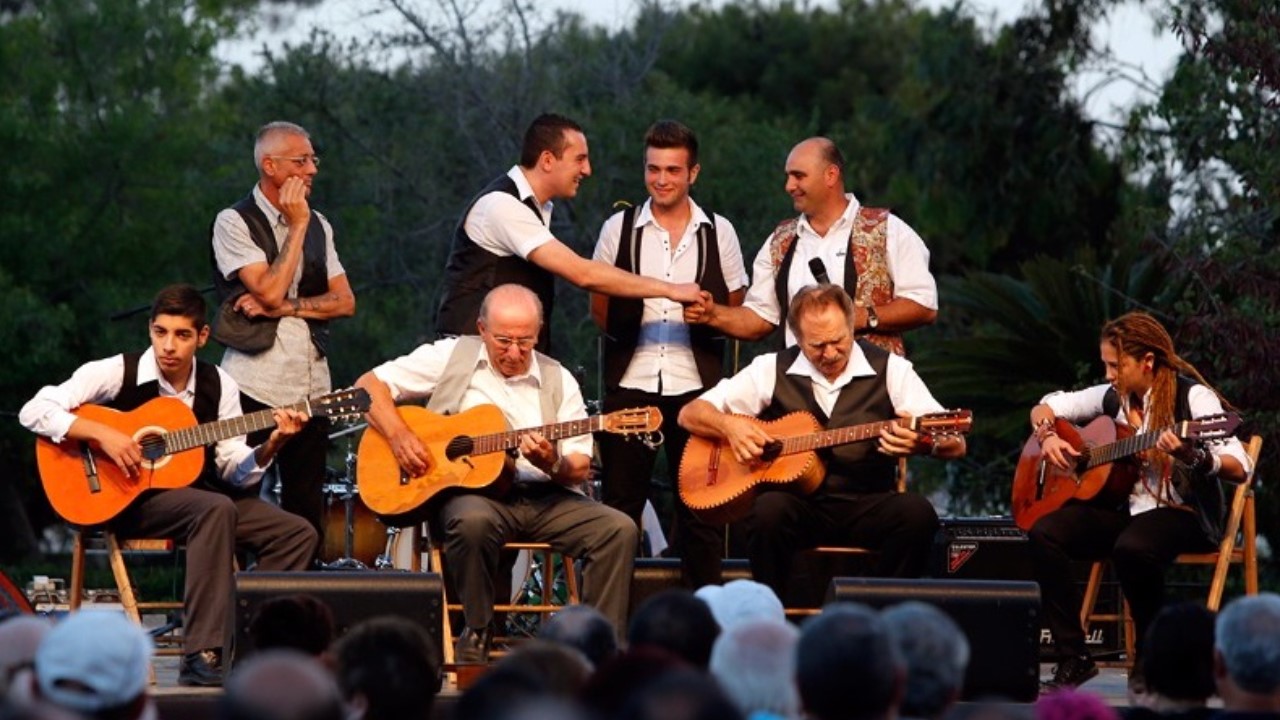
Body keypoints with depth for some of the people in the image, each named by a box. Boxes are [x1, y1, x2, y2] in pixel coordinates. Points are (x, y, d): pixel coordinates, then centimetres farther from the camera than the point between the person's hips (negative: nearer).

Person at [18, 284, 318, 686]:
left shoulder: (218, 386, 3)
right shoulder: (117, 372, -9)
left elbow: (234, 471, 0)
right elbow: (33, 411, -16)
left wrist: (271, 446, -19)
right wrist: (101, 434, -26)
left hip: (193, 494, 6)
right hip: (124, 498, -6)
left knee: (298, 534, -10)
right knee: (216, 509, -35)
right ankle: (201, 656, -38)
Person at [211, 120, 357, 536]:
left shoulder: (317, 225, 15)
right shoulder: (234, 223, -2)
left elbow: (345, 302, 8)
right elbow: (270, 291, -14)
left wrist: (284, 307, -7)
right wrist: (297, 228, -7)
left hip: (312, 383, 5)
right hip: (255, 386, -5)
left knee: (307, 508, 4)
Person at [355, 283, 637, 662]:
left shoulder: (558, 381, 10)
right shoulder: (451, 357, 5)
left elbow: (579, 470, 7)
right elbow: (369, 385, 4)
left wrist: (550, 464, -17)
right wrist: (399, 436, -12)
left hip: (542, 495, 3)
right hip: (469, 491, -3)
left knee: (619, 529, -20)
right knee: (473, 521, -39)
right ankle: (477, 634, -18)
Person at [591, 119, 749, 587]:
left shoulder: (718, 233, 7)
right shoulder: (619, 228, 7)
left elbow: (738, 313, 12)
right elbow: (600, 307, 11)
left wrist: (711, 315, -1)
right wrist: (625, 326, -1)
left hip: (695, 386, 0)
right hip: (631, 384, 0)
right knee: (620, 503, 2)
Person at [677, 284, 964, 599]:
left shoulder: (890, 369, 3)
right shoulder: (773, 370, 6)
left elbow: (955, 444, -3)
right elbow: (690, 414, 9)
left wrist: (922, 442, -27)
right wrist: (729, 426, -13)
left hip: (868, 507, 0)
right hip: (799, 505, 0)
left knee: (917, 512, -31)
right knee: (769, 510, -34)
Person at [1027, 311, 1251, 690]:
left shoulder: (1192, 396, -10)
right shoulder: (1113, 396, 9)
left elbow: (1239, 469, -19)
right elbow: (1045, 408, 22)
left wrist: (1193, 457, -39)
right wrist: (1047, 434, -1)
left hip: (1182, 512, -6)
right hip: (1122, 509, 6)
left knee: (1132, 547, -39)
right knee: (1044, 534, -20)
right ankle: (1073, 656, -14)